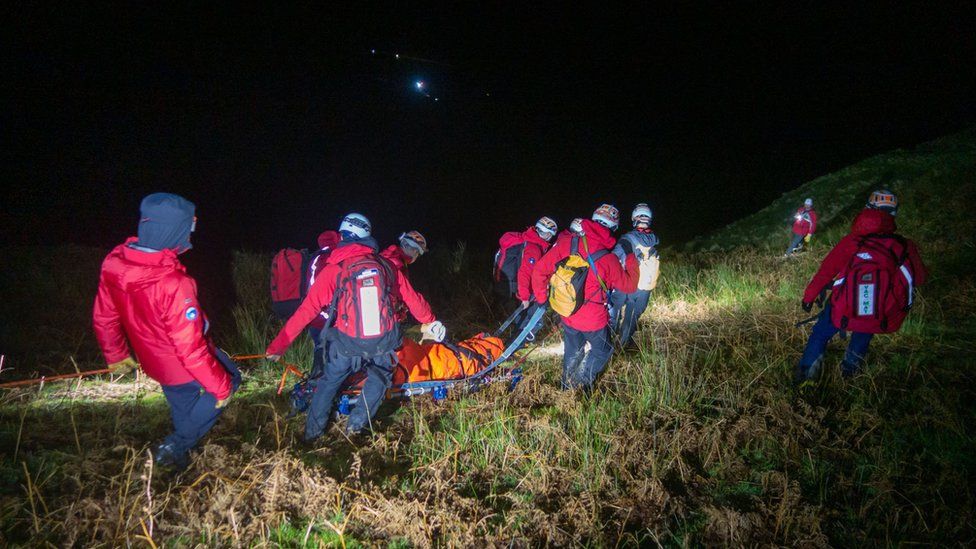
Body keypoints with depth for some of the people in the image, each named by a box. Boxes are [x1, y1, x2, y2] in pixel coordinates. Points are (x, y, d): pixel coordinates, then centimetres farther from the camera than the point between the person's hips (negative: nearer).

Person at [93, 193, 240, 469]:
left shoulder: (114, 262, -14)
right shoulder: (174, 284, -38)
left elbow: (103, 317, 1)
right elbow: (191, 349, -31)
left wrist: (116, 356, 18)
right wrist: (220, 387, -17)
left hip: (153, 361, 7)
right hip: (184, 367, -7)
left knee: (181, 406, 30)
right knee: (229, 379, 20)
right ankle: (176, 446, 18)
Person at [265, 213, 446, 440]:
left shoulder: (333, 270, -5)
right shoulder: (384, 264, 3)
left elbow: (306, 311, -8)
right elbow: (411, 296, 12)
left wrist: (277, 346, -1)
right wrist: (429, 321, 29)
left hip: (347, 345, -1)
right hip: (383, 344, 1)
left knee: (329, 381, 25)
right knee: (380, 376, 30)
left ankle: (313, 431, 32)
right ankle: (358, 422, 22)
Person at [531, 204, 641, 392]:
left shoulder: (566, 242, -14)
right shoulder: (608, 259, -21)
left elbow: (540, 269, -10)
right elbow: (629, 285, -6)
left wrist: (541, 297, 6)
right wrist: (632, 260, 11)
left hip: (567, 314, 4)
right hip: (593, 321, -4)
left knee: (572, 352, 27)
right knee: (601, 350, 24)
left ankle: (567, 386, 44)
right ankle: (581, 382, 21)